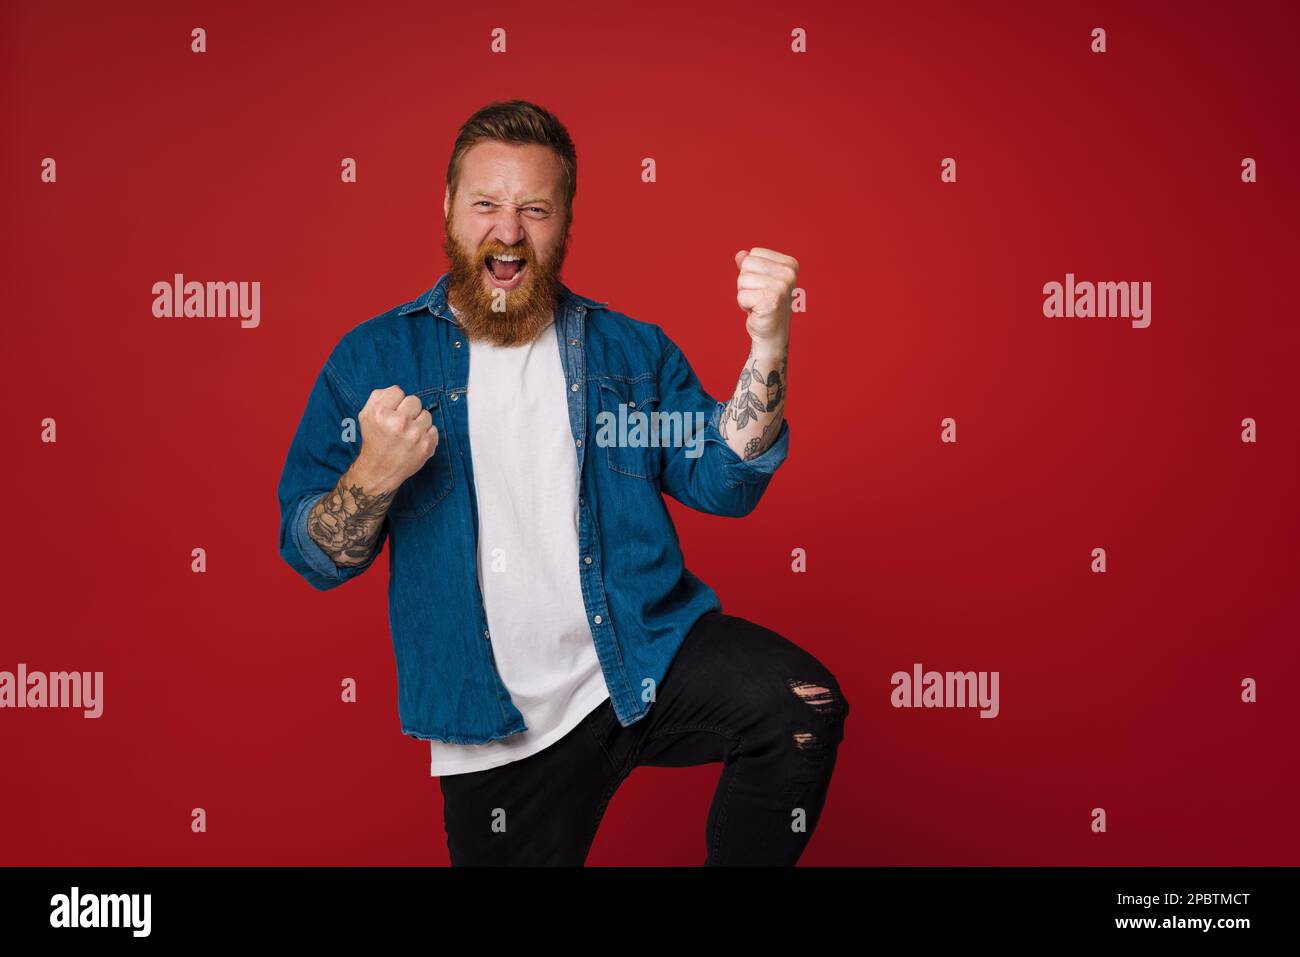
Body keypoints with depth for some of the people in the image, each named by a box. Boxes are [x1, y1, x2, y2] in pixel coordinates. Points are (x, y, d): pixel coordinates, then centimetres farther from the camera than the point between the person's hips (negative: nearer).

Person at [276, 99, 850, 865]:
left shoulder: (631, 350, 7)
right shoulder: (373, 358, 2)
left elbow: (723, 483, -3)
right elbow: (312, 556, 0)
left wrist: (767, 349, -16)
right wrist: (373, 476, -20)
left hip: (644, 663, 0)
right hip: (496, 729, 1)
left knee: (801, 707, -25)